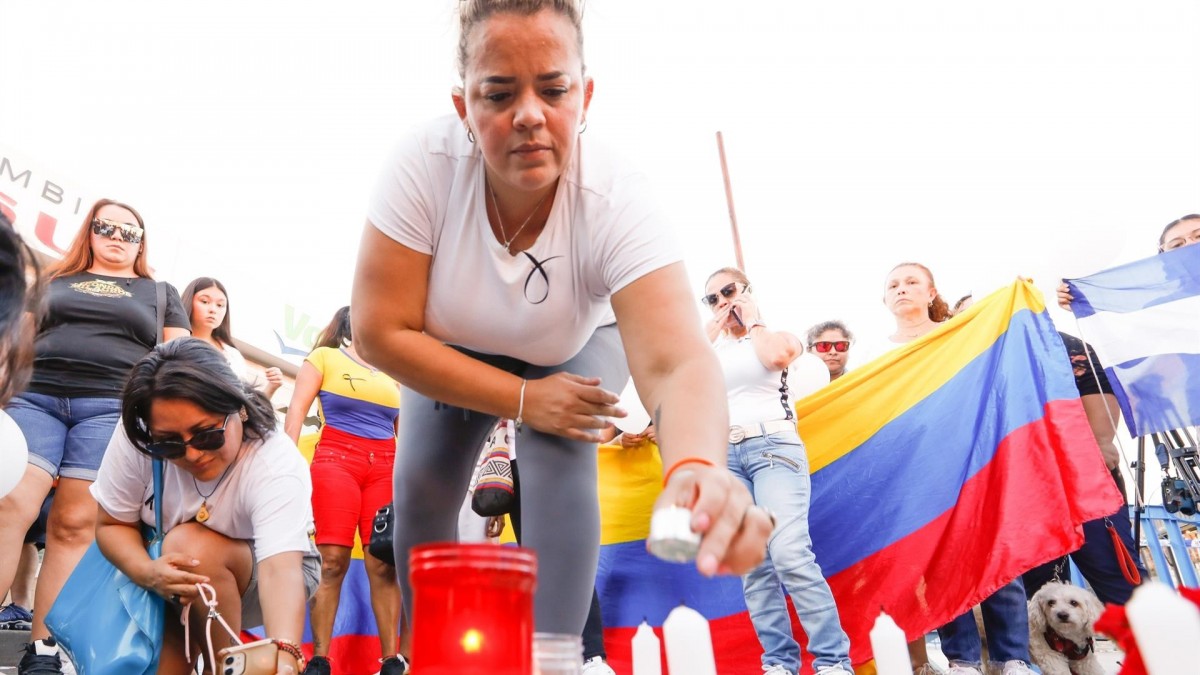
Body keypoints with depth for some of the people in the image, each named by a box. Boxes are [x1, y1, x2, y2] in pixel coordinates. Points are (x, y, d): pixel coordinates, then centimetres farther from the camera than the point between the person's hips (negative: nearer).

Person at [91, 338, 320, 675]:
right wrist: (147, 572, -31)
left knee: (189, 545, -31)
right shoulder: (136, 439, -24)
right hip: (170, 572, 2)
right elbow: (111, 524, -9)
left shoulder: (276, 465, -34)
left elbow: (280, 569, -45)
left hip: (256, 574, -2)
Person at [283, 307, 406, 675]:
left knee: (385, 564, -4)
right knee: (333, 561, -10)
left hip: (385, 468, 4)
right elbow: (297, 409, 1)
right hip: (336, 460, -3)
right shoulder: (325, 357, 10)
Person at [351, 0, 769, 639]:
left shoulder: (617, 202, -37)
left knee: (560, 470, -24)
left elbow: (676, 362, -50)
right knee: (421, 485, -9)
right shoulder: (426, 162, -34)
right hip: (452, 350, 1)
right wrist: (523, 400, -29)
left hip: (573, 350, -1)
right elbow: (381, 333, -29)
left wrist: (698, 468, -72)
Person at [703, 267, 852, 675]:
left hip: (773, 447, -4)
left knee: (790, 554, -19)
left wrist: (752, 320, 5)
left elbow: (776, 355, -11)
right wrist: (712, 332, 8)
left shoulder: (778, 334, 13)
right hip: (726, 457, 4)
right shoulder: (712, 346, 22)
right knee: (752, 565, -3)